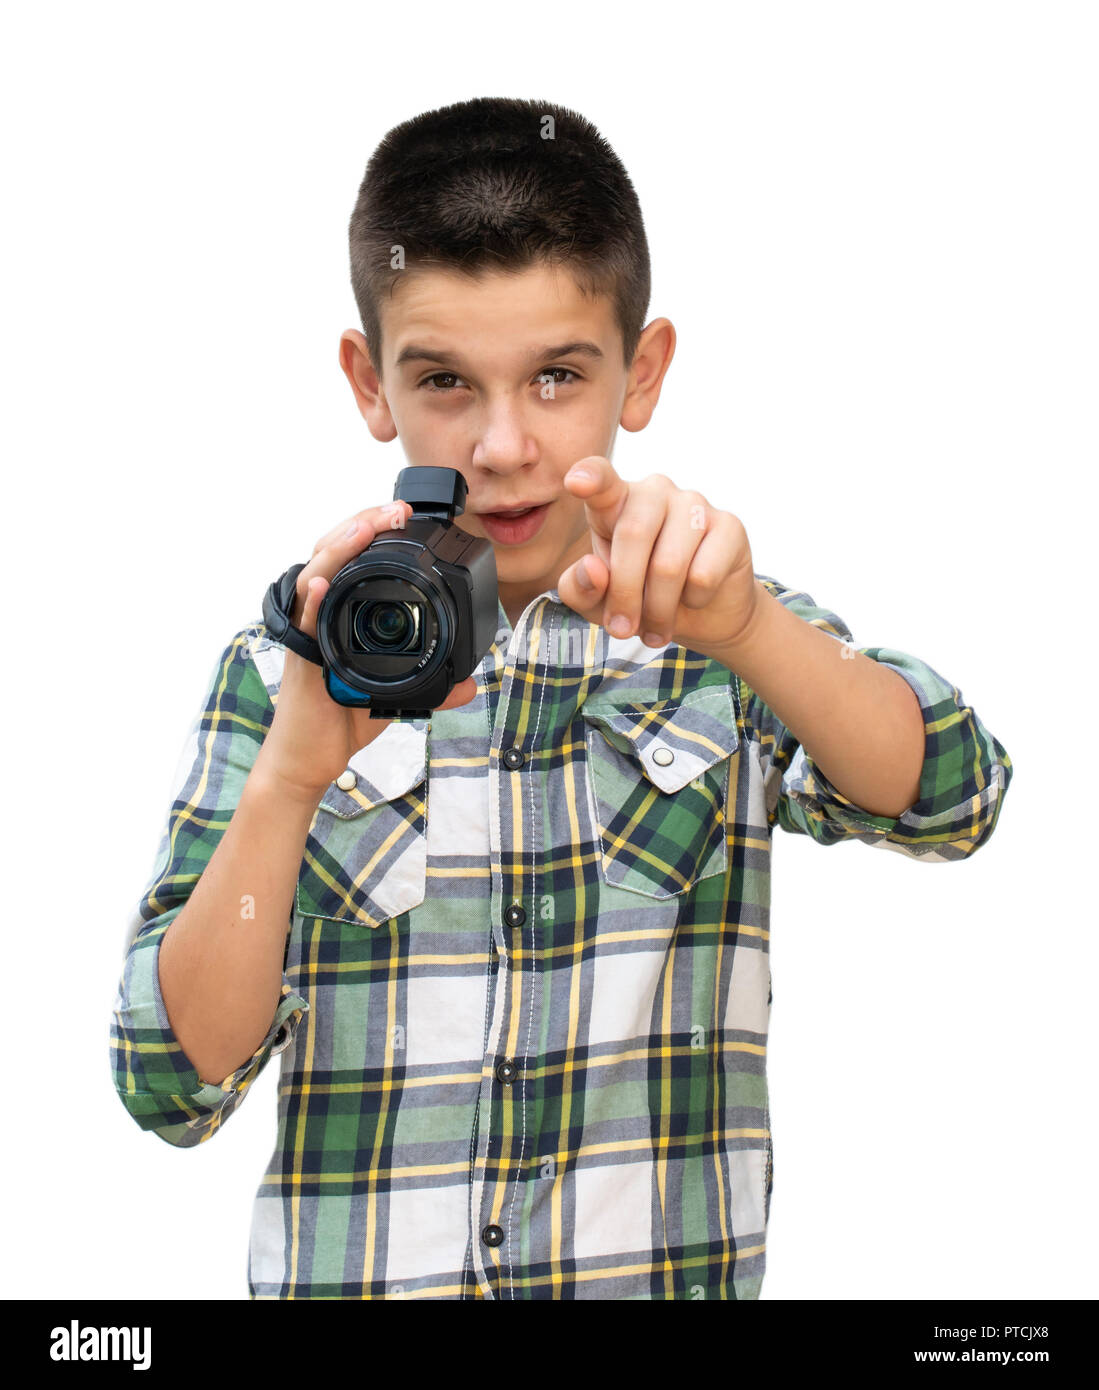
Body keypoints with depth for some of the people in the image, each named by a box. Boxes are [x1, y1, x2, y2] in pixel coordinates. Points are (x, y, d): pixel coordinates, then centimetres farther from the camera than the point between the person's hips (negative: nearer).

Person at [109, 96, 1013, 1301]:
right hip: (350, 1267, 0)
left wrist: (743, 623, -31)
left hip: (662, 1266, 1)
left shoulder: (736, 648, 3)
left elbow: (947, 798, -15)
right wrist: (292, 772, -19)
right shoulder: (287, 669, 1)